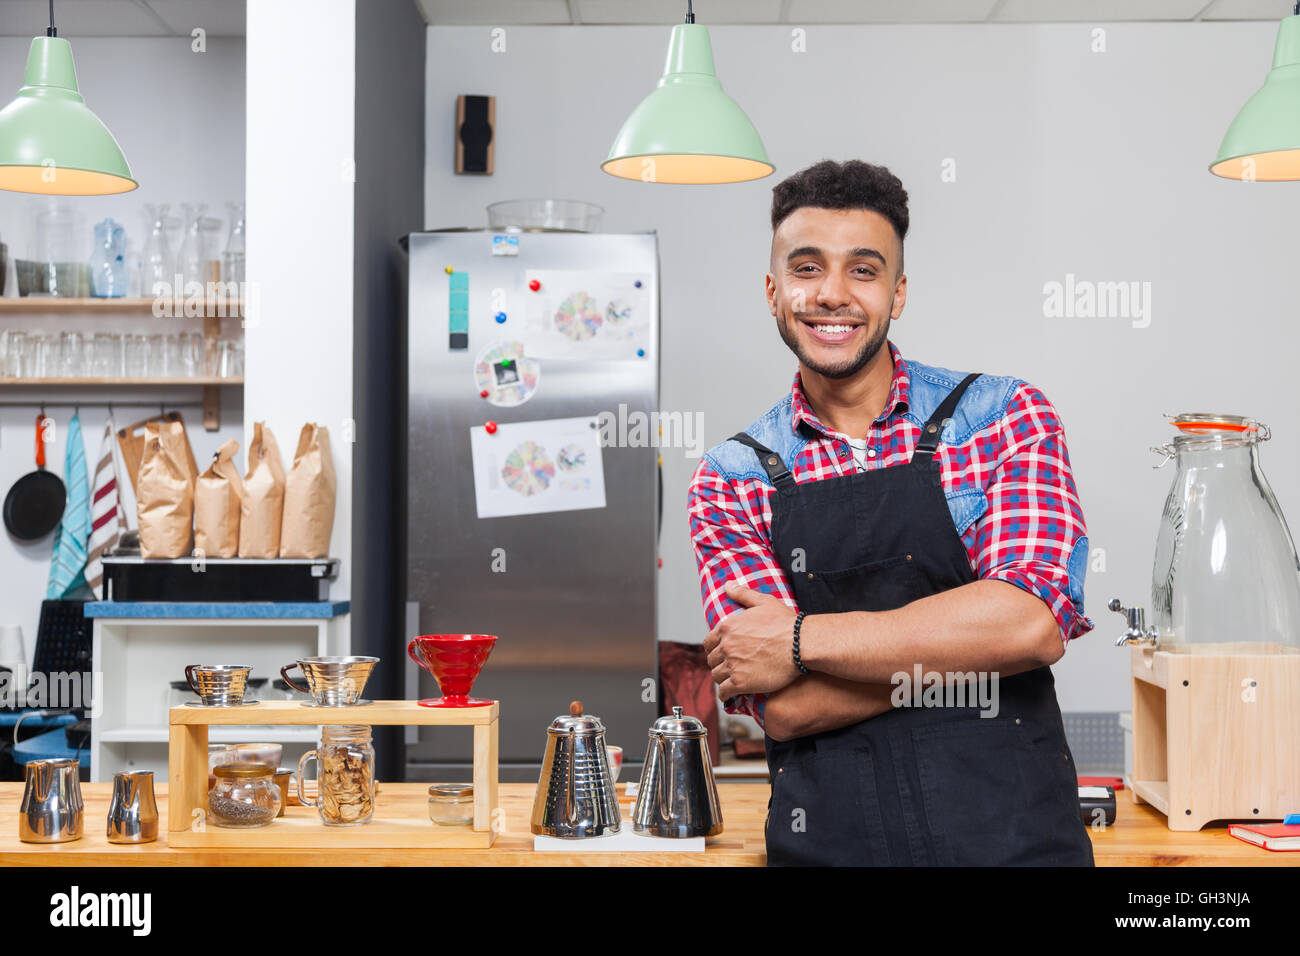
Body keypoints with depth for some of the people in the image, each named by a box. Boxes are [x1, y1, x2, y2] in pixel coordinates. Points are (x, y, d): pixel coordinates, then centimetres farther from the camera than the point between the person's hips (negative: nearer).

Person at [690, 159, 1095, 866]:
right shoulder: (731, 481, 0)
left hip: (1014, 834, 0)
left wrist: (803, 639, -15)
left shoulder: (1007, 416, -2)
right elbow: (784, 708, -9)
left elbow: (1034, 621, -17)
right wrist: (965, 638, -17)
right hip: (825, 842, 1)